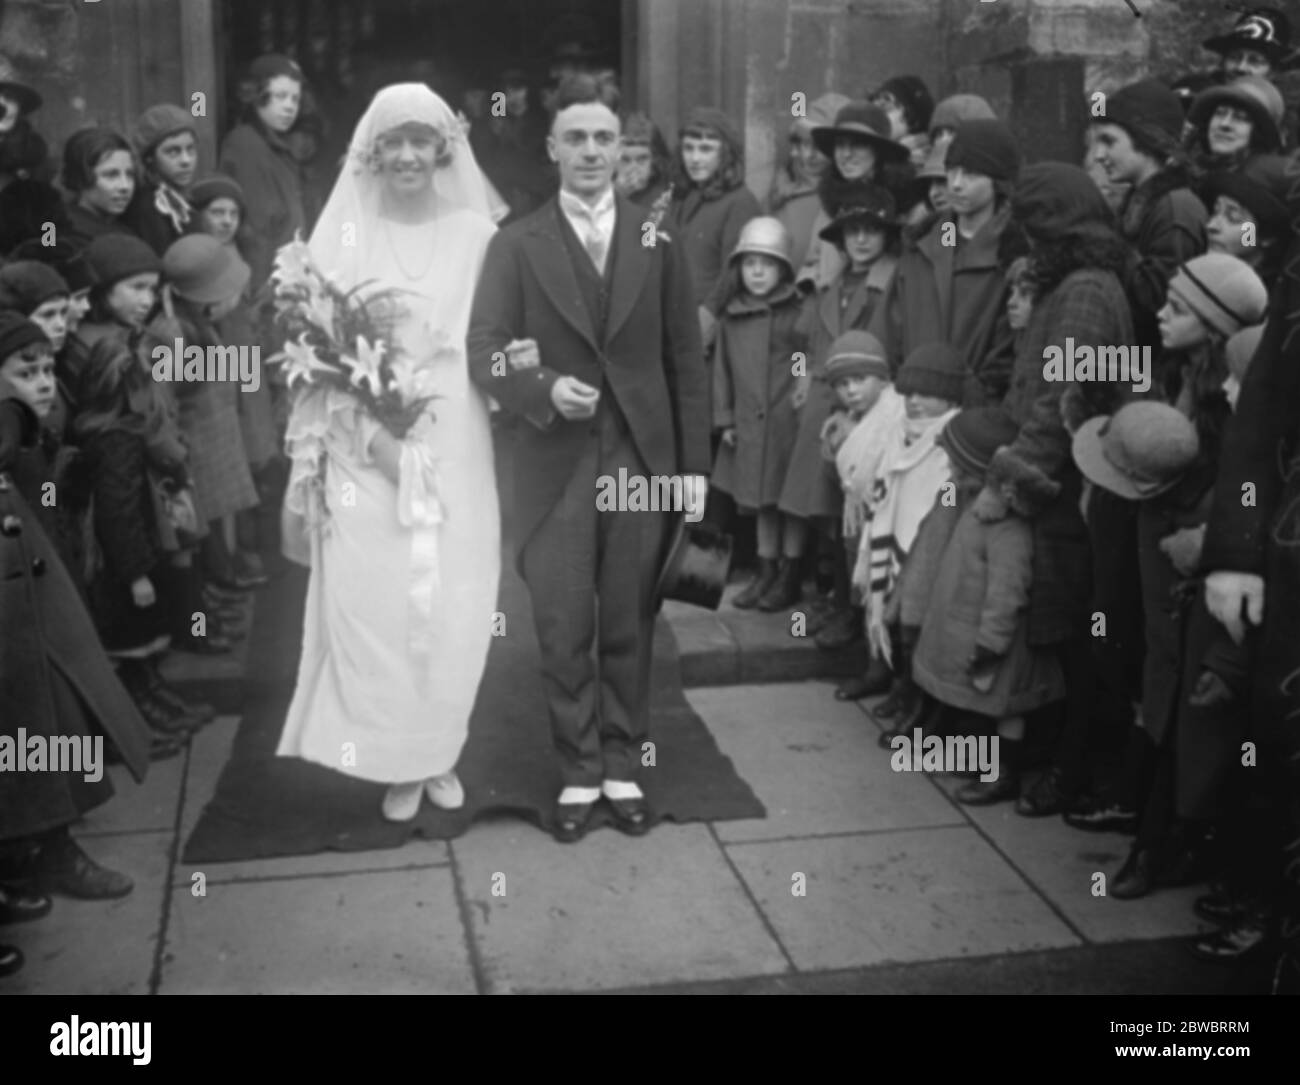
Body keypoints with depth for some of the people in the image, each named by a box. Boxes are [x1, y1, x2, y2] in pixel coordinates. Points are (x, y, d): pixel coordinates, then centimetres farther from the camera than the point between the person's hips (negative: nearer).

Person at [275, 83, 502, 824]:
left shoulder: (476, 233, 3)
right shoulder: (347, 233, 2)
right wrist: (369, 428, -9)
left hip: (455, 454, 1)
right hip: (367, 455, 0)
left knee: (454, 607, 3)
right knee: (376, 606, 1)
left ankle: (441, 752, 22)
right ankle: (396, 761, 17)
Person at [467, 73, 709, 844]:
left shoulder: (660, 242, 6)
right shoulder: (517, 245, 3)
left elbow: (687, 359, 6)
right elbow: (485, 350, -1)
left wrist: (695, 462, 2)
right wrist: (544, 387, -20)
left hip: (643, 461, 1)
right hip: (556, 466, -1)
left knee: (630, 629, 9)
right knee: (564, 634, 4)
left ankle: (624, 766, 23)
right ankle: (579, 772, 19)